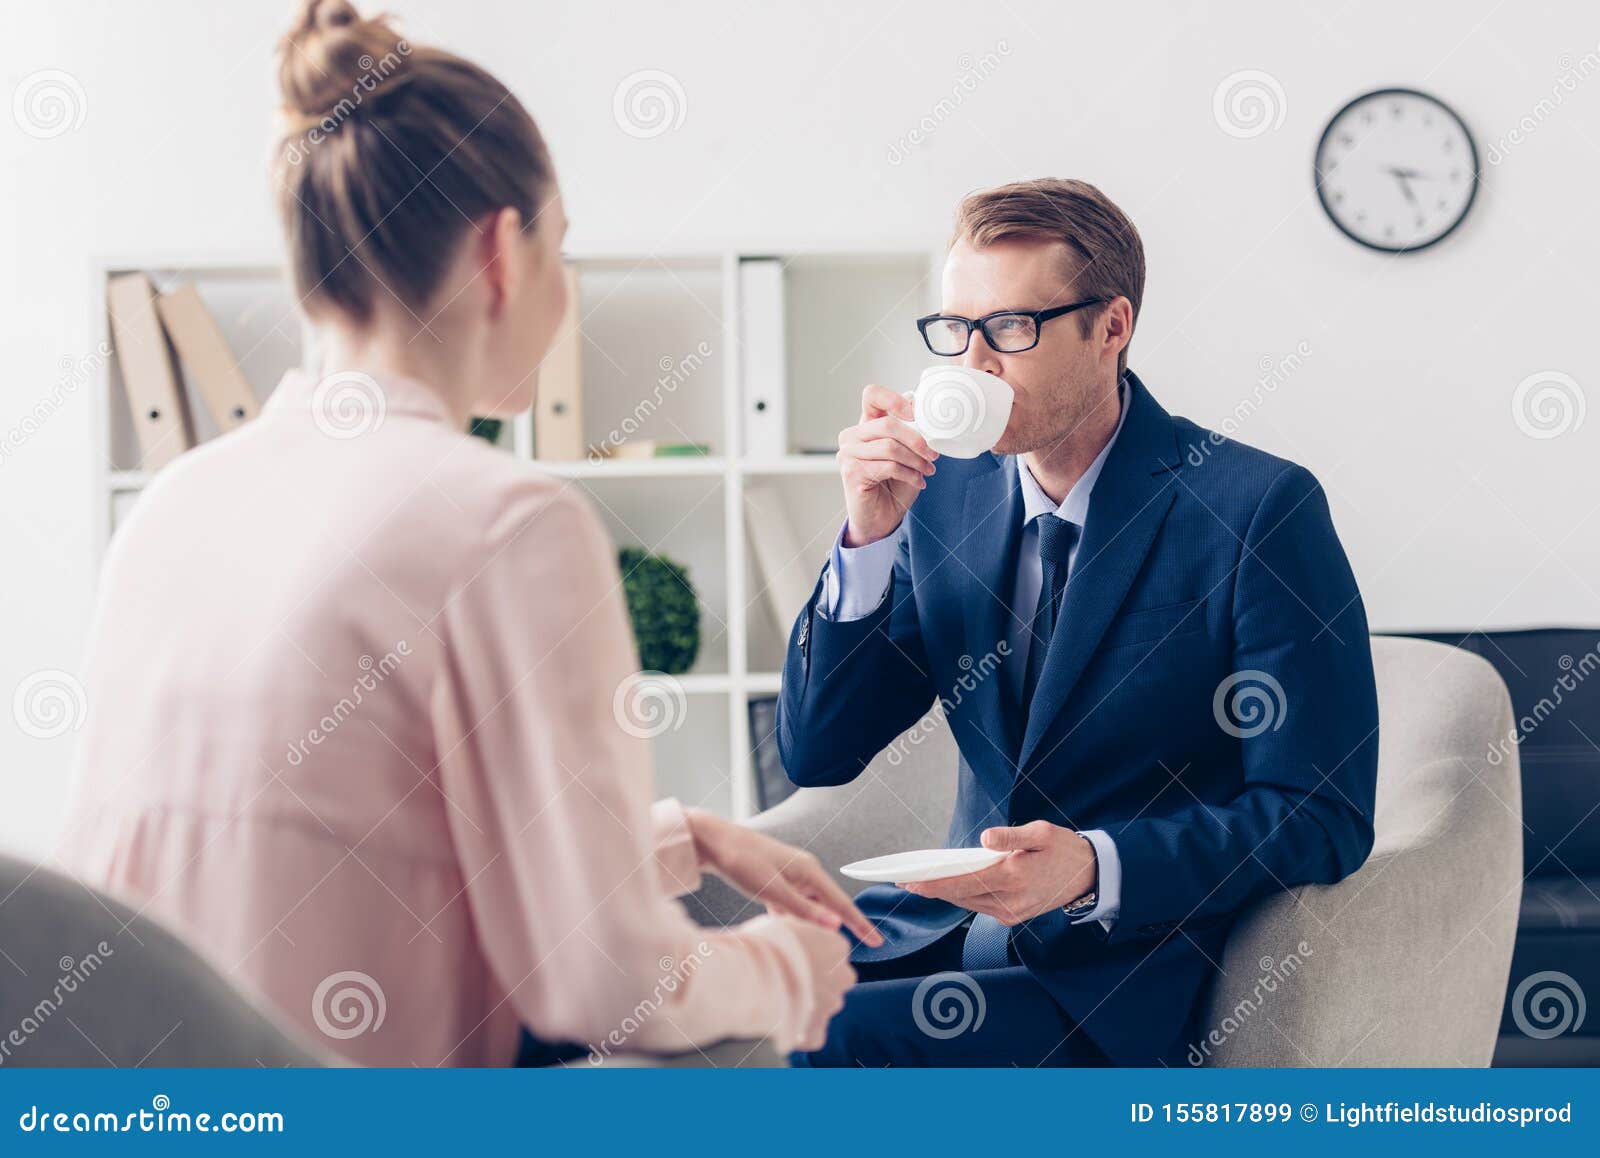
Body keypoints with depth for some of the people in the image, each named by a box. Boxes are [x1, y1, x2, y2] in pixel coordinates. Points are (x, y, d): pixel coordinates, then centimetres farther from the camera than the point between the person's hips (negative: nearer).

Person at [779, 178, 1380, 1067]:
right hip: (960, 917, 6)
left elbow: (1324, 818, -13)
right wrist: (870, 535, -10)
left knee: (829, 1039, -27)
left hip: (1132, 970, -5)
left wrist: (1093, 869, -26)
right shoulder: (945, 495, 5)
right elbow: (817, 754, 4)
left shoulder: (1262, 508, -12)